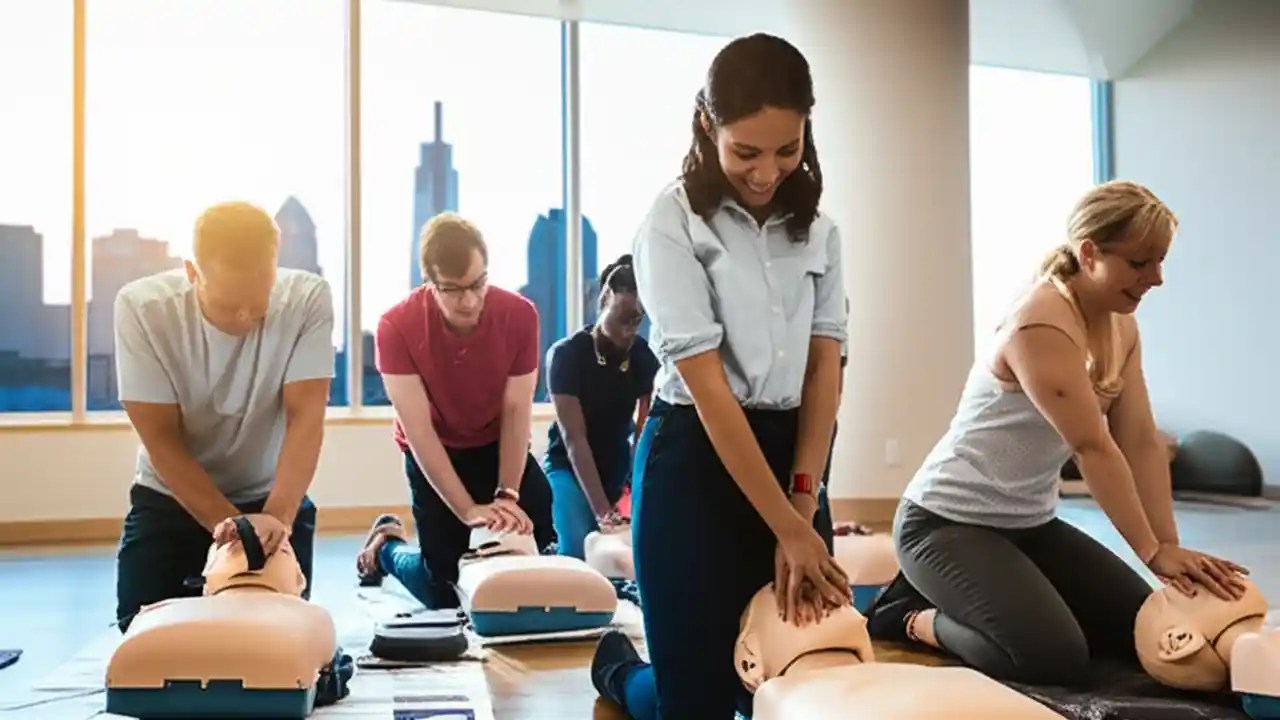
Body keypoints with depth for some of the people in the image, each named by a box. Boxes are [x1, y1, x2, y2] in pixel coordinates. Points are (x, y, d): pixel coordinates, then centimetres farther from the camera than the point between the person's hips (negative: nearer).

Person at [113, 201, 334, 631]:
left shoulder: (308, 299, -23)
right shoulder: (141, 307, -23)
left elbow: (306, 418, -25)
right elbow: (162, 441, -20)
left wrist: (277, 516, -39)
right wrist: (226, 520, -29)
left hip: (272, 497, 0)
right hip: (170, 499, 0)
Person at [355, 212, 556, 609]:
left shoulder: (520, 315, -22)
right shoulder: (396, 326, -29)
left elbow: (516, 411, -18)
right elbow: (418, 428, -28)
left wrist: (507, 494, -28)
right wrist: (468, 510, -34)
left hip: (499, 445, 2)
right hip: (434, 451, -2)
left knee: (540, 553, -13)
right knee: (445, 591, -2)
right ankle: (385, 543, 28)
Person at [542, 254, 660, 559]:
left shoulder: (645, 356, -11)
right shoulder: (567, 353, -21)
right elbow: (574, 438, -27)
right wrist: (602, 511, -36)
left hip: (618, 467, 4)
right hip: (569, 467, -4)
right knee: (580, 550, -24)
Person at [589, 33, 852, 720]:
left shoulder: (818, 229, 7)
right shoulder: (673, 223, -11)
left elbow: (825, 366, 2)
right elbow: (706, 384, -17)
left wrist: (803, 501, -9)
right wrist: (787, 526, -18)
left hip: (789, 453, 5)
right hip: (694, 459, -5)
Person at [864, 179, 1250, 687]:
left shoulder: (1122, 327, 5)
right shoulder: (1041, 324, -24)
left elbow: (1141, 443, 0)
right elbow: (1093, 448, -25)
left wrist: (1171, 547, -7)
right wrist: (1155, 552, -21)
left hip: (1031, 523, 10)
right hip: (946, 523, -10)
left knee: (1148, 631, 7)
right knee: (1056, 659, -22)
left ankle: (949, 600, 16)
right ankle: (916, 618, 3)